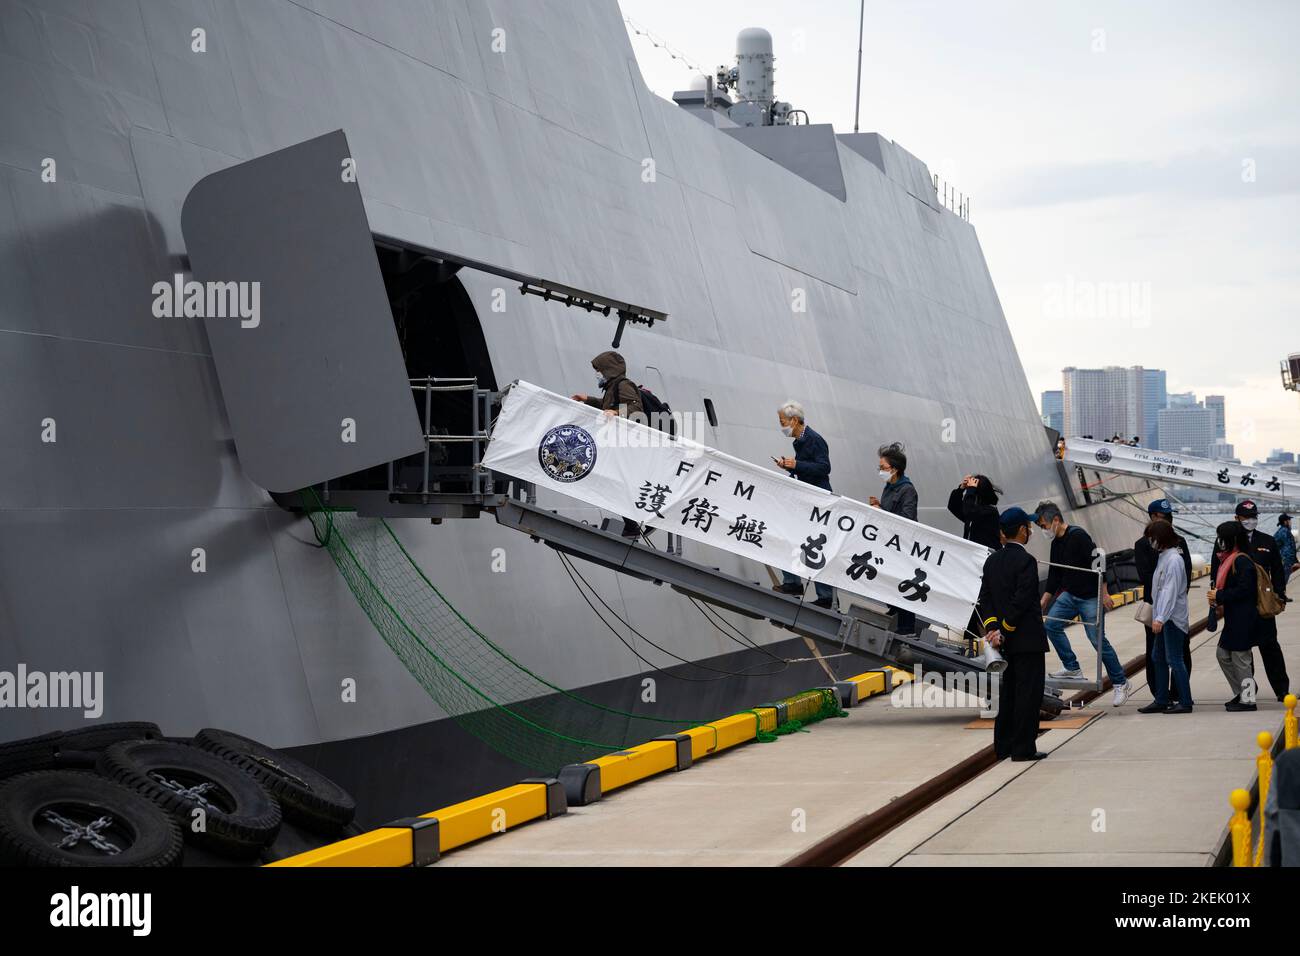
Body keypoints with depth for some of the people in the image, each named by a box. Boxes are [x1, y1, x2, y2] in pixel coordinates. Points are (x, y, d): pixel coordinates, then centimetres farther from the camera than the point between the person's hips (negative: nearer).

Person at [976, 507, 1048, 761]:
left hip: (1005, 641, 8)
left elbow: (984, 599, 5)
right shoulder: (1025, 561, -15)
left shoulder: (992, 561, 9)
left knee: (1007, 692, 14)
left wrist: (993, 627, -3)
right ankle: (1023, 747, -1)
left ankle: (1003, 746, 17)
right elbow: (1021, 601, -21)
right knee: (1028, 693, -2)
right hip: (1027, 639, -8)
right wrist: (1003, 630, -15)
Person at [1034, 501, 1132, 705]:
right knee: (1051, 625, -2)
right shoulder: (1057, 543, 9)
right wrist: (1044, 601, 17)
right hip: (1070, 595, 9)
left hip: (1090, 597, -8)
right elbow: (1054, 575, 17)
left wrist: (1104, 594, -22)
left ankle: (1121, 684, 3)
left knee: (1097, 639, -7)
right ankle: (1072, 668, 9)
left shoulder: (1078, 536, -18)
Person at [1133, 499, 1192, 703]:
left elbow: (1187, 571, 6)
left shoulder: (1179, 541, 13)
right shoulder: (1143, 545, 0)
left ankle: (1179, 693, 12)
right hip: (1155, 604, -4)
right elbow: (1145, 575, -8)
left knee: (1182, 649, 4)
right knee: (1156, 650, 0)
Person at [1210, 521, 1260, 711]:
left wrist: (1219, 596, -16)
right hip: (1233, 617, 10)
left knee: (1240, 658, -2)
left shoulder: (1241, 560, -16)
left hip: (1243, 617, -10)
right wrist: (1217, 597, 6)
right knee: (1223, 654, 15)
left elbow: (1244, 589, -23)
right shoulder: (1228, 559, 14)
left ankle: (1248, 699, 7)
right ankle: (1241, 693, 25)